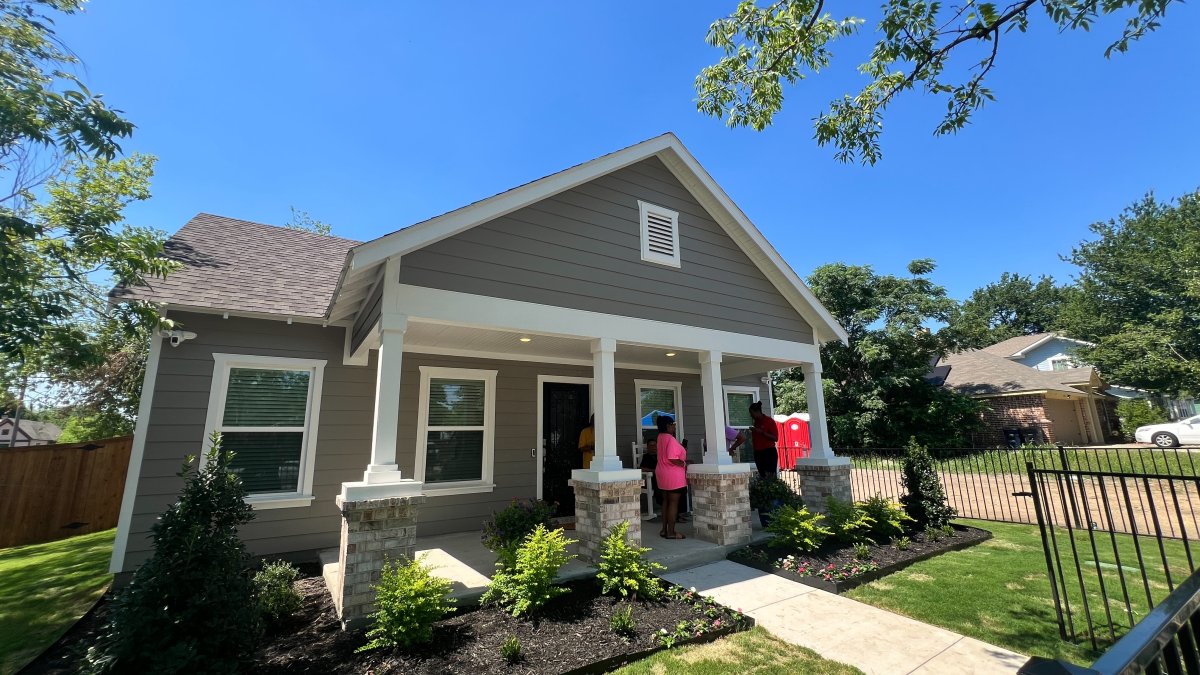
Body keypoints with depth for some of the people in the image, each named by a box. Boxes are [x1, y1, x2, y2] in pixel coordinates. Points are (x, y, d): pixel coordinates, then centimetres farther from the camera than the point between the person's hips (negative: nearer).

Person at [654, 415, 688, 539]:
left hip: (662, 474, 9)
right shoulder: (670, 439, -20)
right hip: (673, 475, -9)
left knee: (666, 501, 14)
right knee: (674, 503, 0)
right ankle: (671, 532, 5)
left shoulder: (661, 437, 9)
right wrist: (684, 464, -12)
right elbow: (672, 459, -26)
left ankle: (664, 530, 20)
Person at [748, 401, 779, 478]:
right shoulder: (756, 422, 14)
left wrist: (761, 432, -19)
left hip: (769, 452, -7)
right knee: (762, 476, 7)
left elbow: (775, 438, -14)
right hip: (758, 453, 7)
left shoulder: (769, 421, -8)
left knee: (770, 477, -12)